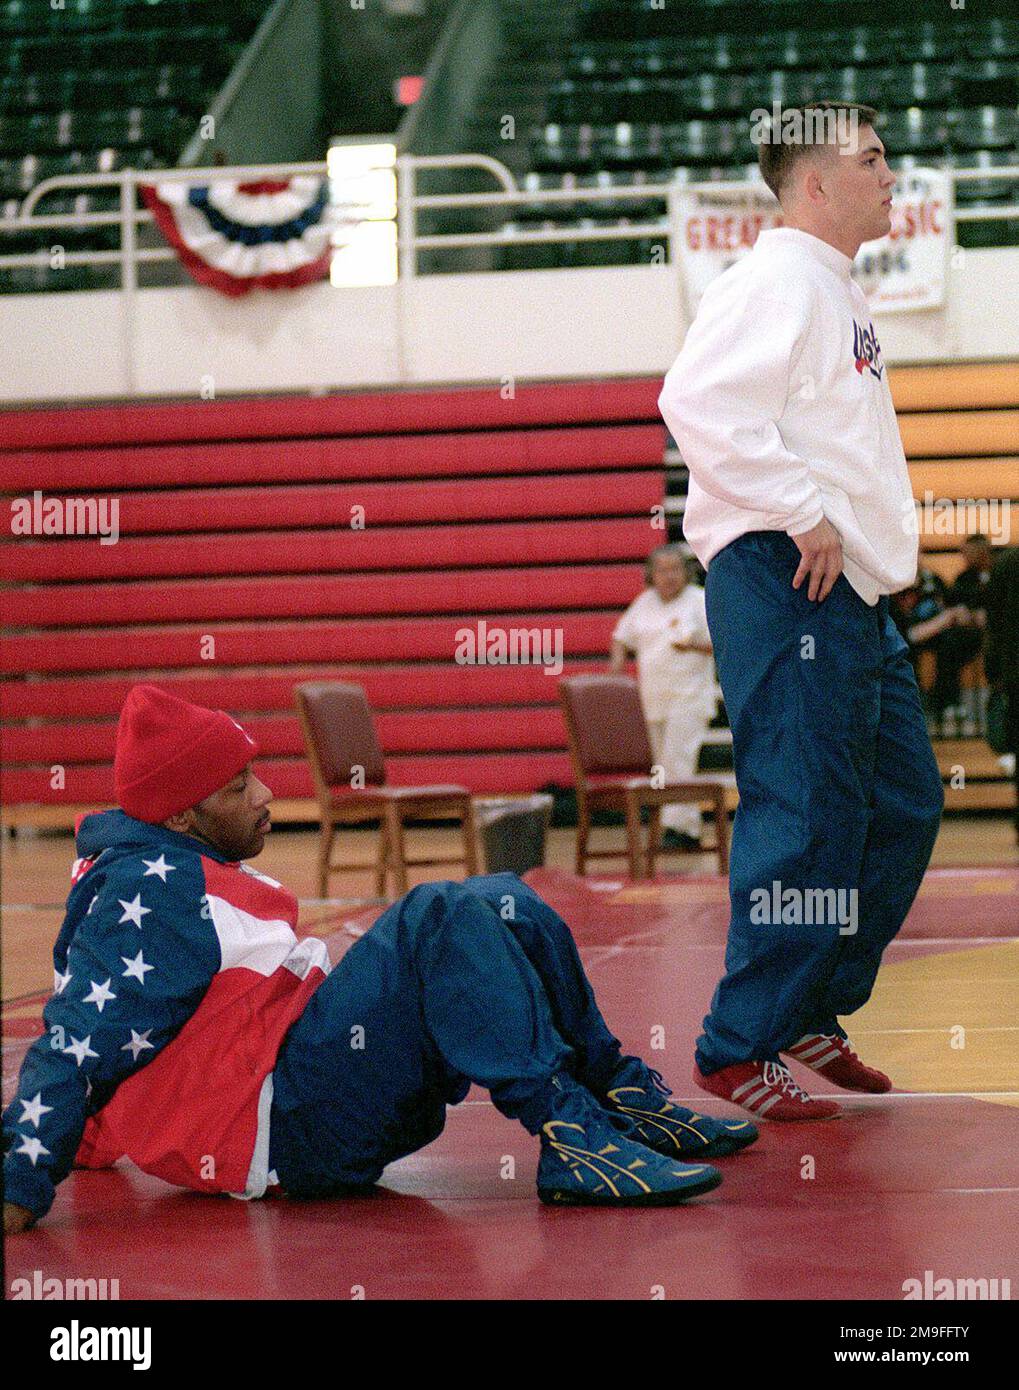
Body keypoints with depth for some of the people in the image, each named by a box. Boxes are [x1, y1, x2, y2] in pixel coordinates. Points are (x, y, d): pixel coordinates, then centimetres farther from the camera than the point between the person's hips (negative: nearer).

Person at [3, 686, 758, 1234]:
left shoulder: (196, 871, 17)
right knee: (440, 916, -25)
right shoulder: (149, 893, -13)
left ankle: (627, 1097, 3)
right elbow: (76, 1043, -21)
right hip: (282, 1134, -10)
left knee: (502, 903, 7)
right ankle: (573, 1140, -31)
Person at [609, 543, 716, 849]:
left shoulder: (700, 600, -2)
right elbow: (623, 636, 23)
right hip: (653, 698, 6)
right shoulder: (645, 602, 13)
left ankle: (678, 826, -18)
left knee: (677, 760, -16)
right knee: (663, 766, 4)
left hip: (688, 696, -6)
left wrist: (693, 645, -22)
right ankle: (690, 830, 10)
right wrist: (618, 658, 4)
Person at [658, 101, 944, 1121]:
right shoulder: (778, 281, -11)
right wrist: (802, 515, -23)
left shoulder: (835, 293, 21)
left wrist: (873, 542, 17)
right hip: (787, 587, -10)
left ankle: (812, 1014, 22)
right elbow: (698, 403, -26)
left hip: (853, 595, 11)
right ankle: (739, 1050, -2)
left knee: (904, 808, 13)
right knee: (806, 820, -10)